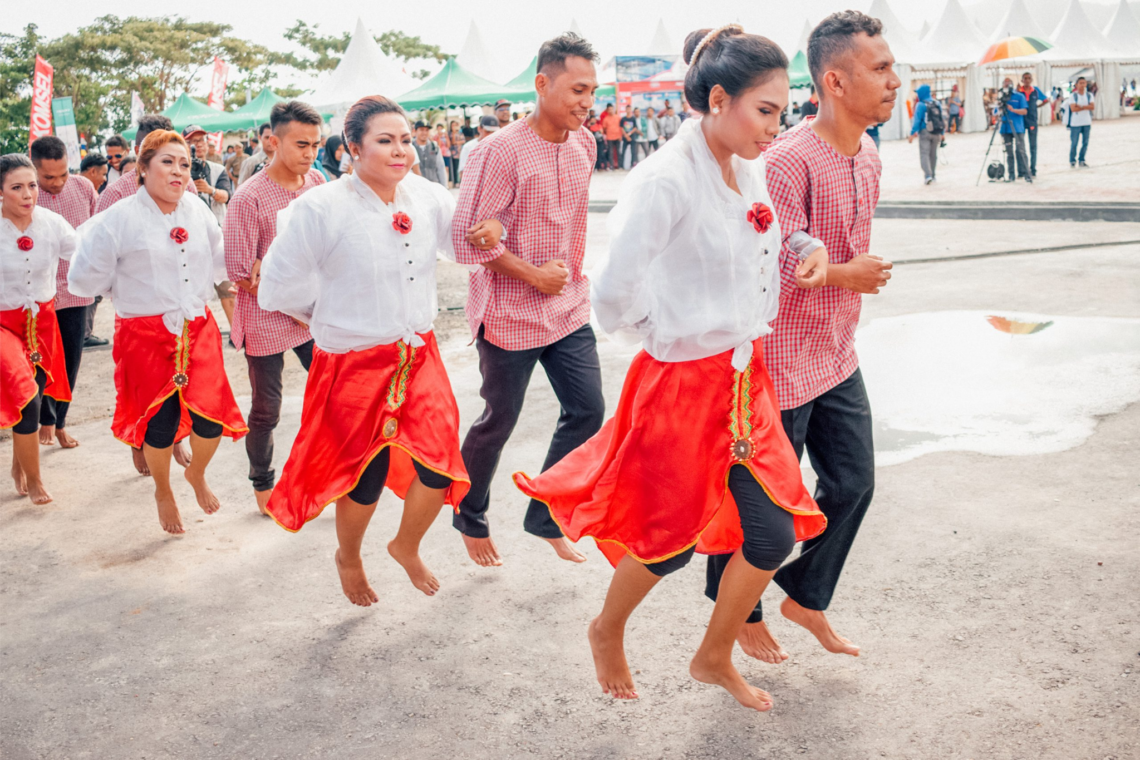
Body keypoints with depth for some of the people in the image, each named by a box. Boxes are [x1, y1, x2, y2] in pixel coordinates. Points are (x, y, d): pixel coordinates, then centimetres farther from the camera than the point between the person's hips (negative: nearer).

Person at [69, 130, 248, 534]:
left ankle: (197, 474, 30)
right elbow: (84, 281, -4)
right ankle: (163, 492, 35)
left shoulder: (197, 210, 3)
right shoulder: (119, 219, -10)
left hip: (198, 328, 3)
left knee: (211, 417, -5)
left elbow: (218, 261, 17)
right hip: (146, 334, -3)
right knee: (160, 423, 4)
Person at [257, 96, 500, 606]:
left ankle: (407, 547, 31)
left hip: (418, 354, 4)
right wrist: (339, 318, 3)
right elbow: (281, 286, -8)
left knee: (440, 466, -2)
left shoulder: (428, 197, -2)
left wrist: (492, 230, -7)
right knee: (365, 477, 8)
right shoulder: (320, 209, -17)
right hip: (355, 362, -4)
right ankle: (348, 557, 43)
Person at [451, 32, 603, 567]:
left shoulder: (583, 145, 5)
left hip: (569, 310, 7)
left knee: (588, 410, 4)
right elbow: (467, 237, -19)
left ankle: (546, 518, 22)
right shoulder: (502, 151, -18)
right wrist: (533, 275, -16)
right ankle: (471, 520, 31)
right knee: (498, 424, 7)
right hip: (510, 313, -6)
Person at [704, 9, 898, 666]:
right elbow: (766, 266, -26)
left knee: (853, 484, 14)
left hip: (837, 358, 9)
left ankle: (805, 597, 34)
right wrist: (849, 274, -20)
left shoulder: (867, 157, 7)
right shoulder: (787, 161, -23)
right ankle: (742, 612, 29)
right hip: (779, 363, -8)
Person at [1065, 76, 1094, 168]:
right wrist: (1086, 107, -9)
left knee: (1085, 143, 3)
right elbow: (1073, 109, -15)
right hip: (1075, 123, -3)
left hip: (1087, 123, 3)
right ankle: (1072, 160, 11)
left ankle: (1081, 160, 13)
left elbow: (1092, 106, -7)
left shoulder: (1089, 95, 8)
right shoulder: (1072, 96, -2)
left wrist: (1080, 106, -16)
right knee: (1074, 143, -2)